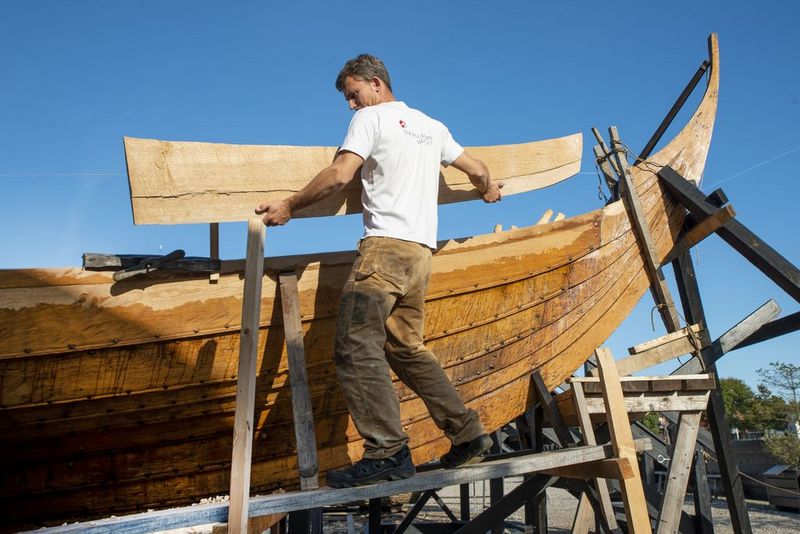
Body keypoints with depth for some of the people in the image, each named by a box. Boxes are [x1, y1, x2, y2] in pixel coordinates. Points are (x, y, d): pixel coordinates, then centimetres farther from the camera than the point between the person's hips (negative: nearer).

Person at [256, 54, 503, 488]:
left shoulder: (371, 118, 4)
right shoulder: (431, 126, 25)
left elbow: (339, 175, -8)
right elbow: (478, 170, 28)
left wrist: (289, 205, 2)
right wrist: (489, 190, 50)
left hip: (386, 244, -9)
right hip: (421, 250, 9)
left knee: (355, 347, -13)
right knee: (406, 348, 14)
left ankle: (388, 452, -19)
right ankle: (467, 433, 14)